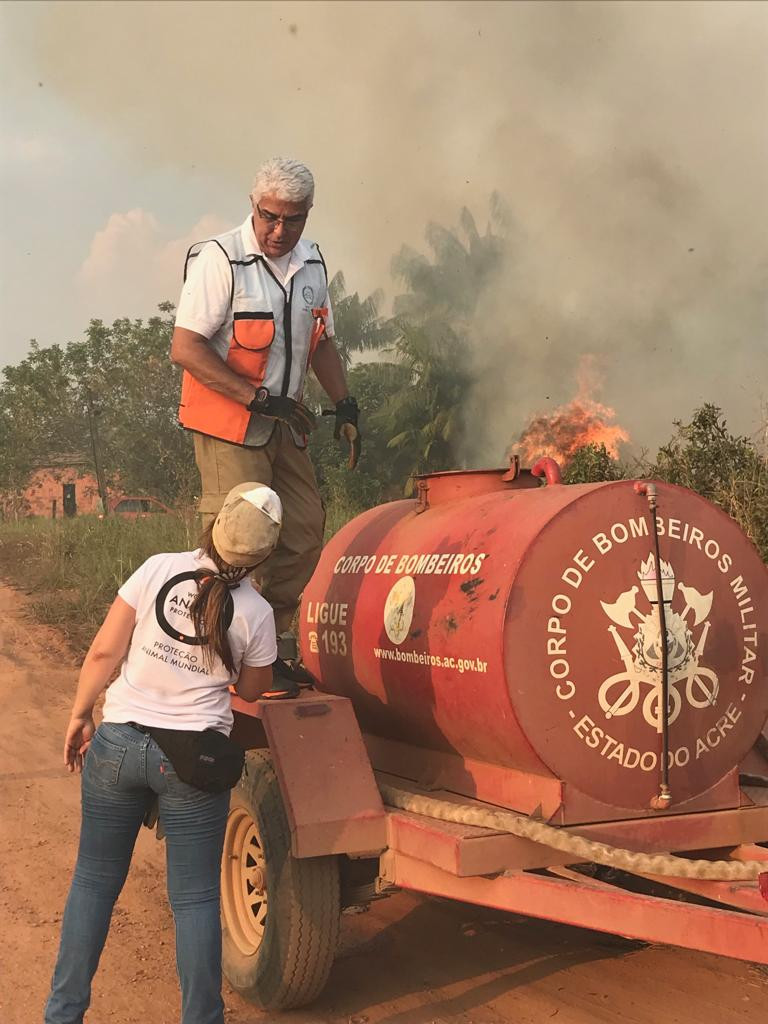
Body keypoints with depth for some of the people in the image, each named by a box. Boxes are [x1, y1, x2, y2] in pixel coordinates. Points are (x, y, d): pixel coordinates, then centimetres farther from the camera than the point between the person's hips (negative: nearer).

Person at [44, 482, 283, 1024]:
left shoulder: (158, 569, -7)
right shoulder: (256, 613, -7)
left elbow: (103, 653, -6)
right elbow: (252, 690, 9)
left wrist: (80, 716, 7)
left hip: (117, 744, 2)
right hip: (192, 758, -1)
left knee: (95, 881, 17)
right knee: (195, 898, 10)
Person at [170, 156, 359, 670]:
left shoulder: (311, 261, 10)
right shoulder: (220, 258, -14)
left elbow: (322, 341, 21)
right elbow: (185, 347, -19)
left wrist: (345, 404, 9)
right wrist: (259, 399, -22)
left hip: (285, 425, 8)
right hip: (229, 426, -7)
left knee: (305, 532, 8)